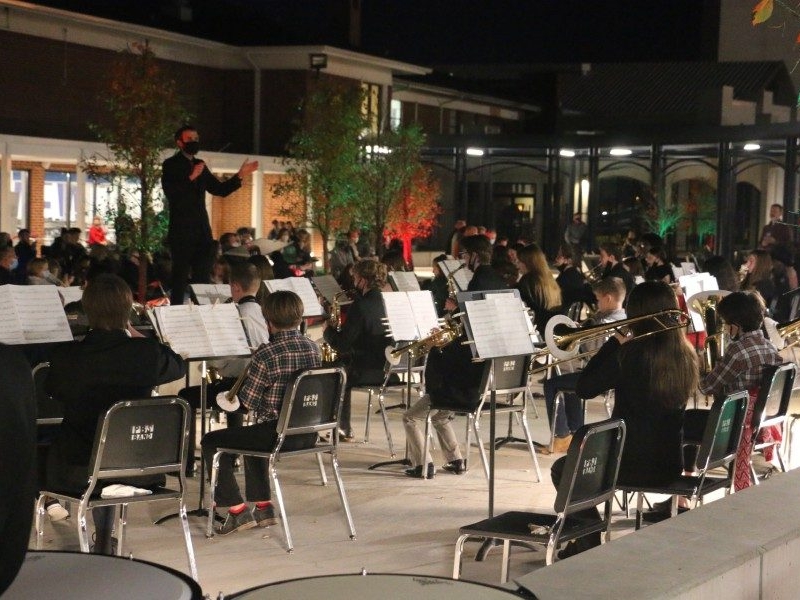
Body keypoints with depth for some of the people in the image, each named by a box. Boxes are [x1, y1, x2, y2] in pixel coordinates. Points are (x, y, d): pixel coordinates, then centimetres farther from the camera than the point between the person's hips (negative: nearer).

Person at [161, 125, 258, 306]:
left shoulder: (200, 165, 17)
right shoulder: (171, 165, -3)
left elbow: (220, 189, 18)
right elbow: (170, 191, -18)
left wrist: (240, 176, 7)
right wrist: (190, 177, -29)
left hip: (202, 231, 7)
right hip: (182, 231, -7)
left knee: (202, 278, 8)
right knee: (180, 278, -6)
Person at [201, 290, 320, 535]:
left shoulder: (266, 354, -18)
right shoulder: (313, 348, 2)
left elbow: (248, 402, -12)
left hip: (278, 435, -8)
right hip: (308, 435, 8)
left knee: (211, 442, 10)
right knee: (253, 436, 36)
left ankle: (238, 510, 6)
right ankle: (263, 507, 34)